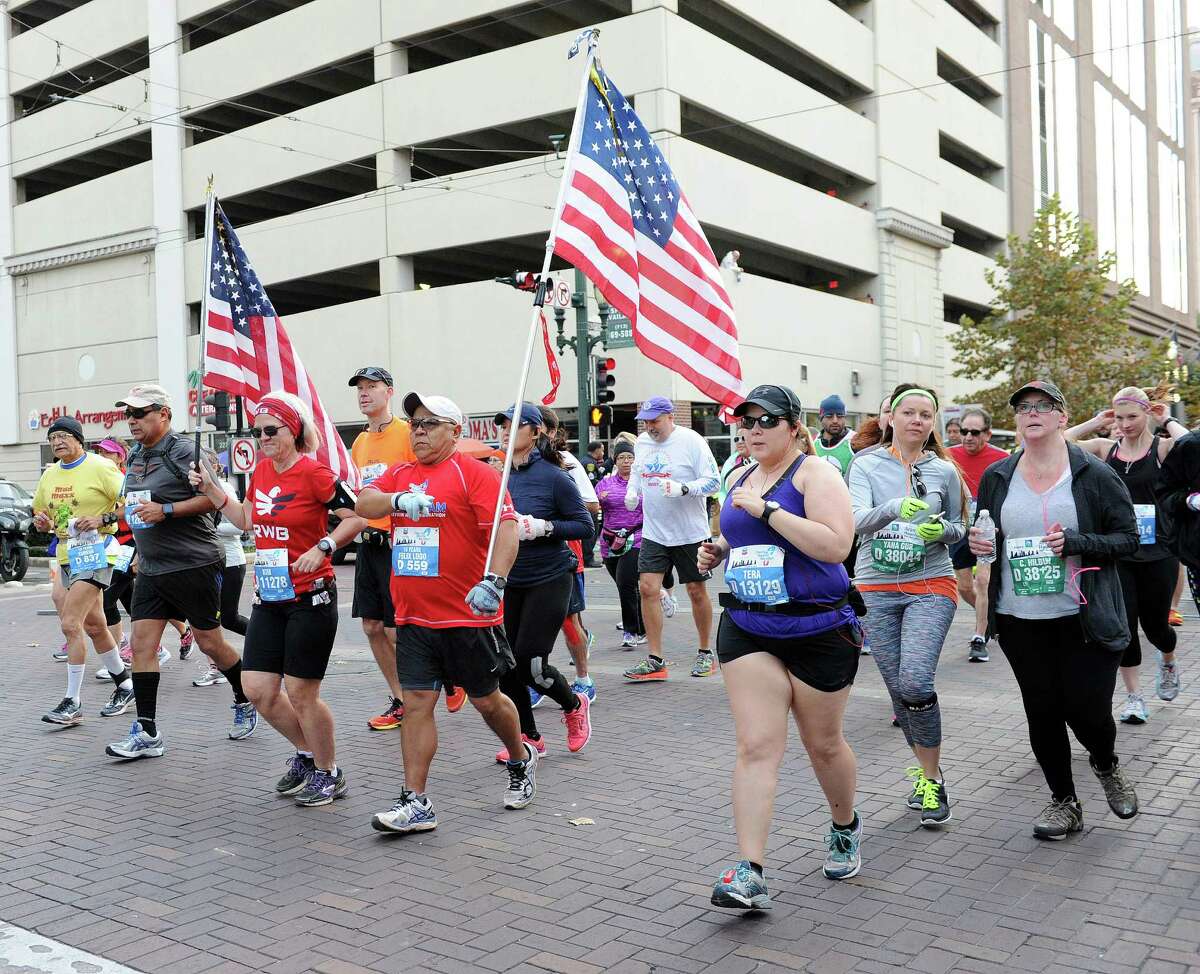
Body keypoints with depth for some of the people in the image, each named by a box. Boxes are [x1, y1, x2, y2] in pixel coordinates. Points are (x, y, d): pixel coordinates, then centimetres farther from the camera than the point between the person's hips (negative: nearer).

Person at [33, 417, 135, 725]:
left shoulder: (100, 467, -9)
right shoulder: (49, 475, 12)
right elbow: (40, 512, 24)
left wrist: (102, 519, -21)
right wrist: (41, 521, 2)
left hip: (95, 552, -8)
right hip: (67, 556, 8)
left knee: (70, 623, -15)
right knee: (93, 625, 15)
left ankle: (73, 702, -9)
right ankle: (124, 683, 31)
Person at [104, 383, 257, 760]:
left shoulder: (184, 452, -11)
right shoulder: (136, 458, 14)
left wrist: (165, 510, -23)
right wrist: (140, 552, 19)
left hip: (193, 564, -7)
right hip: (151, 569, 8)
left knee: (209, 642, 3)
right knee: (141, 643, -1)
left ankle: (245, 701, 27)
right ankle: (146, 733, 3)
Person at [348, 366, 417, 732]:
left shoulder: (407, 433, -8)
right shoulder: (360, 442, 14)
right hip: (368, 541, 8)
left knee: (396, 630, -7)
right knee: (372, 627, 8)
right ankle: (400, 700, 20)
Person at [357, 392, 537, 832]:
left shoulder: (474, 472, -6)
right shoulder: (399, 474, 12)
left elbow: (507, 527, -16)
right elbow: (363, 504, -3)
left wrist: (494, 581, -30)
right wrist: (398, 500, -23)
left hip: (469, 615, -4)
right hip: (413, 616, 4)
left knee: (486, 699, 10)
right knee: (417, 702, 1)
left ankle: (522, 759, 37)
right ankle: (415, 803, 6)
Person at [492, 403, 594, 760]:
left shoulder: (553, 476, -11)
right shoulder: (501, 477, 4)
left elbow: (585, 524, -10)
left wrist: (542, 527, -21)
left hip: (549, 580, -6)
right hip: (510, 582, 6)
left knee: (529, 661, -8)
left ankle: (575, 705, 23)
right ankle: (528, 738, 22)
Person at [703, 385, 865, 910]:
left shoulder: (815, 473, -10)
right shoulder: (740, 479, 11)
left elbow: (835, 545, -23)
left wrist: (767, 510, -24)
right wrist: (717, 550, 5)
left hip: (818, 630, -4)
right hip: (746, 629, 5)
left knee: (823, 744, 13)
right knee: (757, 747, -5)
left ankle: (845, 827, 42)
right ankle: (749, 874, -7)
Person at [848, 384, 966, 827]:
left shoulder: (944, 470, 3)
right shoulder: (866, 465, -1)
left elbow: (959, 528, 13)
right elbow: (857, 520, -16)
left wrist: (942, 530, -11)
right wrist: (894, 508, -36)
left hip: (930, 587, -1)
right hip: (876, 589, 1)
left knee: (915, 683, -17)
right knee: (897, 689, 7)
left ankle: (932, 780, 0)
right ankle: (925, 768, 28)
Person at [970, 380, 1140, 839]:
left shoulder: (1094, 474, -5)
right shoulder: (997, 477, 5)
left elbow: (1128, 538, -4)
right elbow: (985, 537, 17)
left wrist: (1075, 542, -20)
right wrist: (978, 544, -6)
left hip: (1083, 619, -3)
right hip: (1021, 622, 3)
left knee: (1087, 710, 0)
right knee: (1042, 712, 8)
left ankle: (1106, 765, 36)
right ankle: (1064, 801, 28)